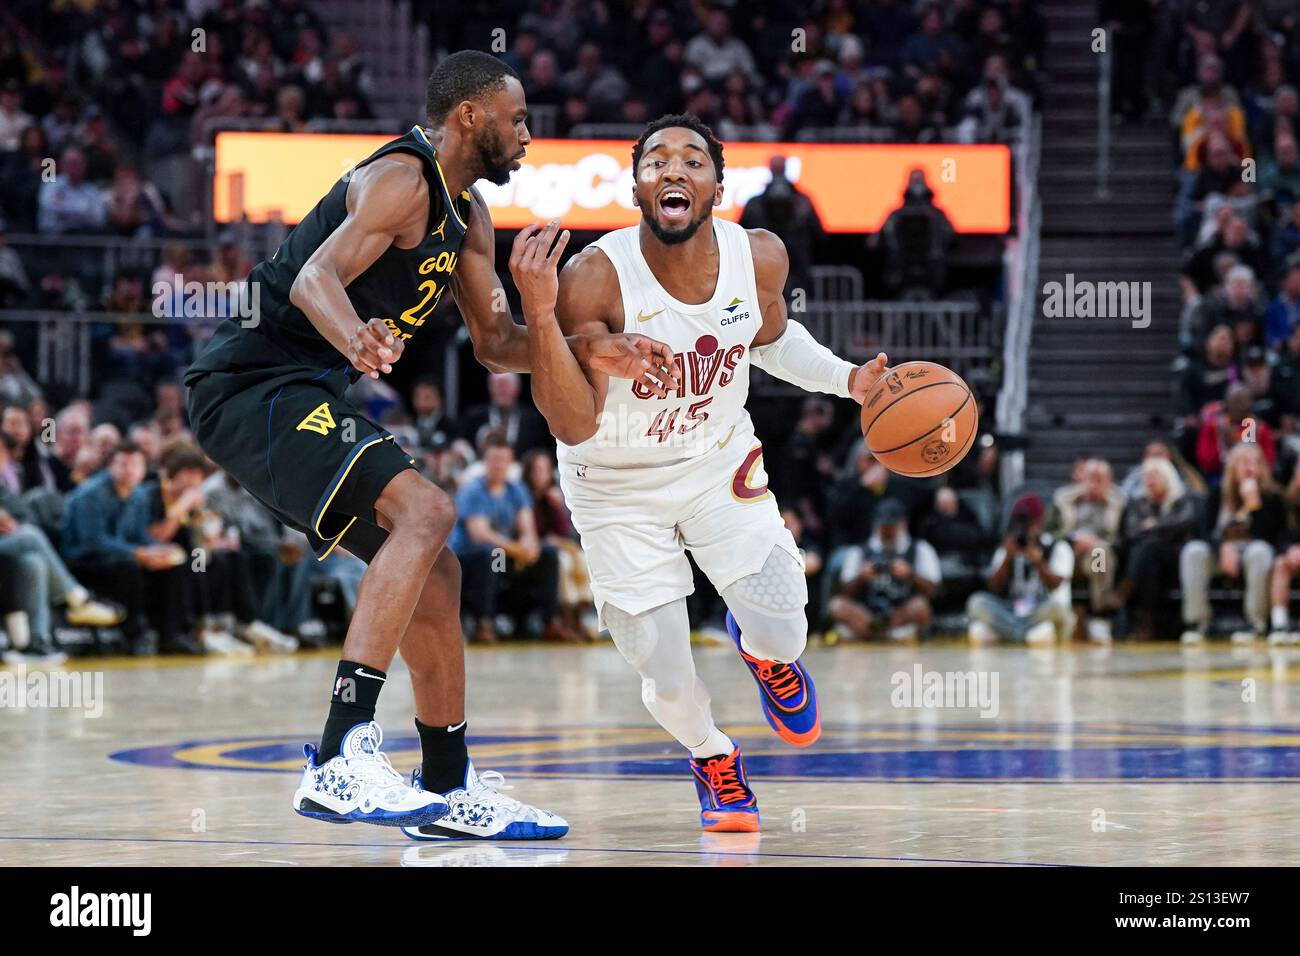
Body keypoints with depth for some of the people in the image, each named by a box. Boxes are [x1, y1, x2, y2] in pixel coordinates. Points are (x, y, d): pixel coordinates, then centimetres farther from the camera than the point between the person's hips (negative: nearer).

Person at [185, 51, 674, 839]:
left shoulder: (467, 214, 16)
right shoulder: (403, 179, -15)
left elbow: (498, 343, 21)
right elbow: (316, 277, -30)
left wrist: (590, 352, 4)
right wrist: (356, 338, -52)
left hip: (300, 396, 11)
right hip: (253, 383, -11)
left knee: (434, 573, 13)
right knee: (426, 510, -27)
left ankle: (451, 791, 24)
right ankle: (341, 759, -36)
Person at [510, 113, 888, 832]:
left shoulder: (759, 257, -16)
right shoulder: (594, 279, -30)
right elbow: (575, 426, -33)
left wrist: (847, 379, -6)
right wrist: (539, 312, -45)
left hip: (719, 462, 3)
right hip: (618, 484, -3)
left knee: (782, 635, -5)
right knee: (668, 682, -3)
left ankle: (759, 647, 37)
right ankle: (711, 758, 34)